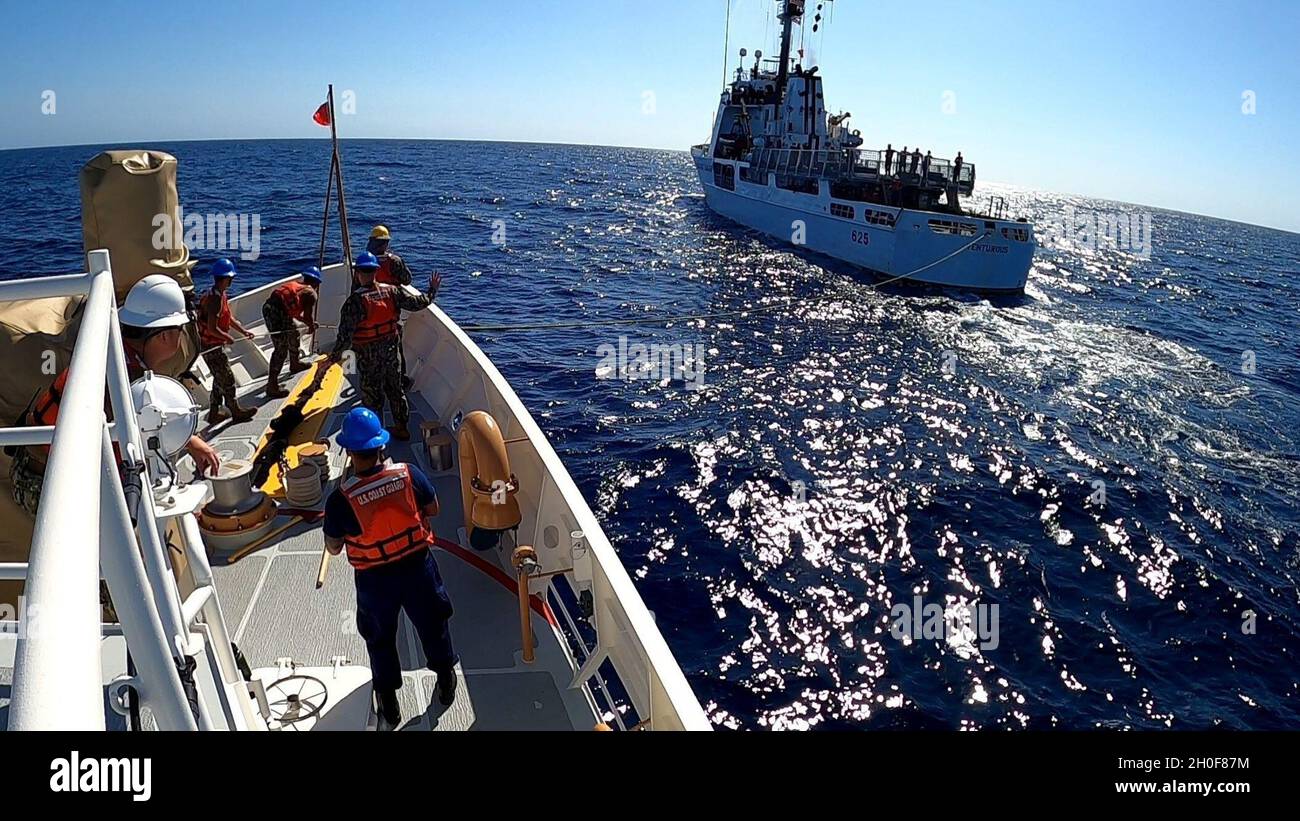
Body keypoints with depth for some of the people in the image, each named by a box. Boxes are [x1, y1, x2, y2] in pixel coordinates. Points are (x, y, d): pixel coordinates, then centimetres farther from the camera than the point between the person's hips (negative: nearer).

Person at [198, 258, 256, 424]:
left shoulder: (220, 294, 6)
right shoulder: (214, 299, -25)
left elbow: (229, 317, 16)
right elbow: (212, 329, -28)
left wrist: (243, 331, 8)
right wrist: (228, 338, -14)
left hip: (216, 345, 10)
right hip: (211, 347, -10)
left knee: (220, 379, 18)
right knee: (227, 379, 2)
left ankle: (214, 413, 27)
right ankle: (236, 412, 14)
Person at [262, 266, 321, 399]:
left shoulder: (296, 285, 25)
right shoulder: (311, 293, 2)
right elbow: (308, 316, -4)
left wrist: (309, 323, 31)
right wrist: (311, 327, 16)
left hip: (269, 307, 9)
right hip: (277, 312, -9)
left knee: (293, 333, 30)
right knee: (281, 349, -5)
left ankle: (295, 364, 51)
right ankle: (272, 386, -6)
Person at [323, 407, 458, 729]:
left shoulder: (340, 499, -24)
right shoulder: (409, 474, -20)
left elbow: (333, 548, -8)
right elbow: (433, 509, -2)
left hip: (374, 579, -1)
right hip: (418, 566, 2)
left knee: (380, 639, 23)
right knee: (432, 623, 25)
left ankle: (389, 705, 41)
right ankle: (446, 683, 47)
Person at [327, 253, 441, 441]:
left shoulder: (355, 301, -21)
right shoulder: (392, 292, -8)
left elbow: (345, 335, -20)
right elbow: (417, 303, 2)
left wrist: (335, 355, -7)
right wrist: (432, 291, 21)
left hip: (369, 357, -5)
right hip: (391, 351, 5)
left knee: (372, 396, 8)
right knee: (396, 389, 20)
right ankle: (401, 427, 33)